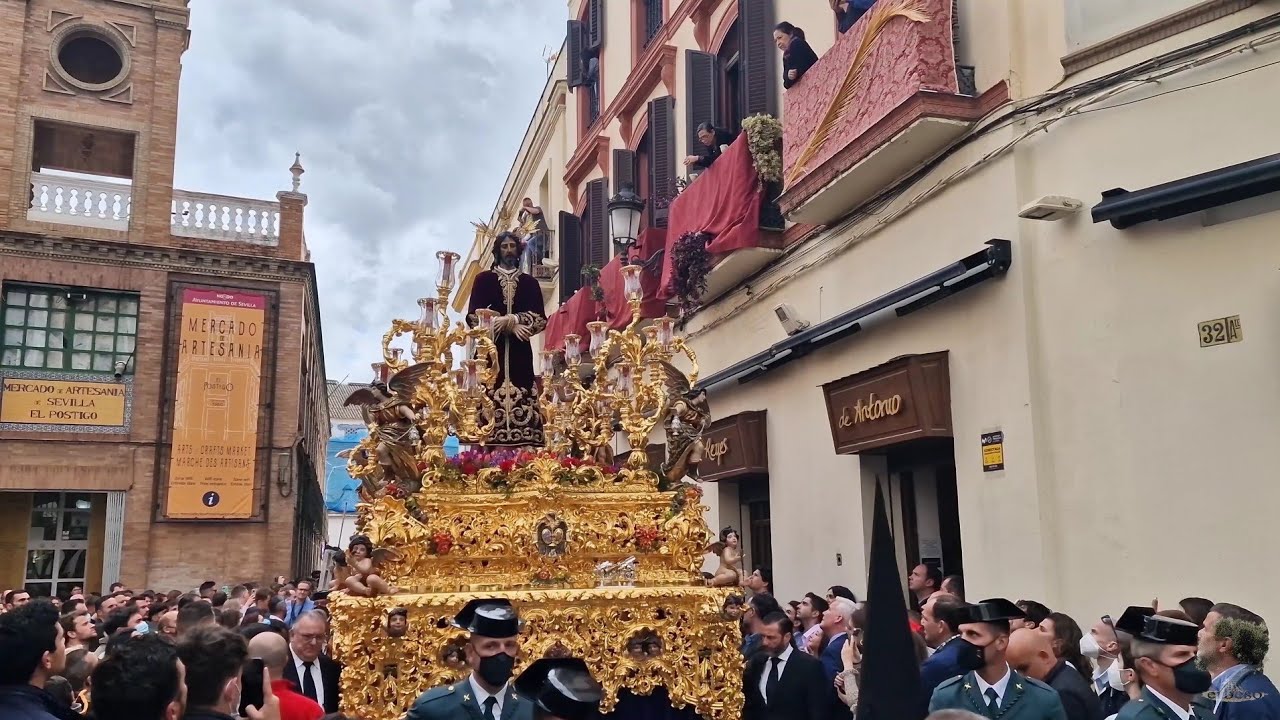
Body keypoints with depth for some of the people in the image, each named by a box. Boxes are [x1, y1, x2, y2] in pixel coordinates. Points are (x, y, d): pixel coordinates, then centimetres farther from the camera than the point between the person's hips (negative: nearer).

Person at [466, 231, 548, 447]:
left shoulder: (529, 282, 16)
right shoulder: (483, 279, 11)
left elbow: (541, 319, 5)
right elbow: (473, 316, -1)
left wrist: (510, 319, -10)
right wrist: (513, 324, -9)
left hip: (519, 353, 2)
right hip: (491, 350, -1)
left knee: (522, 402, -9)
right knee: (490, 402, -12)